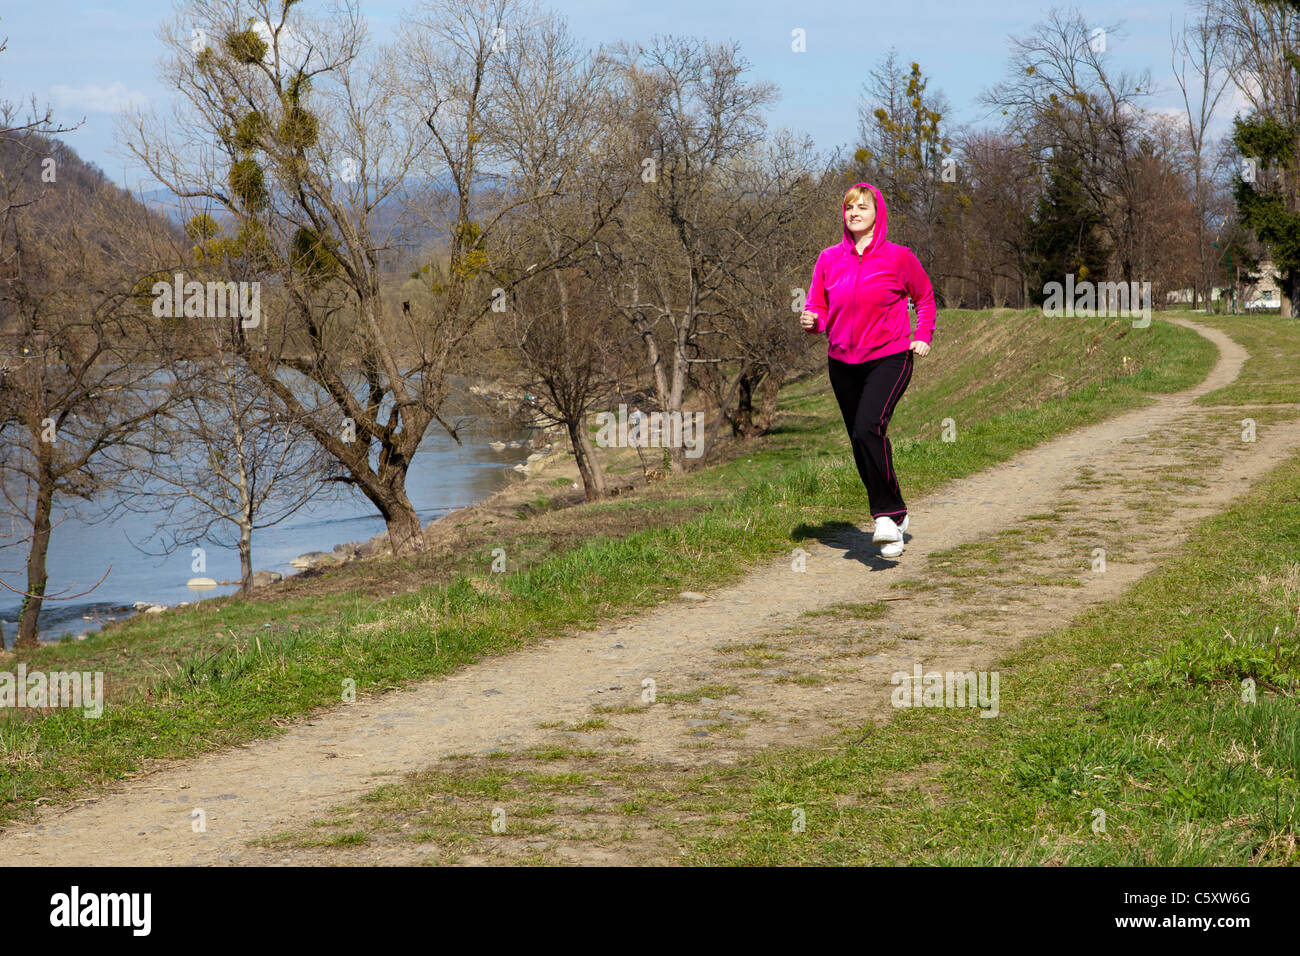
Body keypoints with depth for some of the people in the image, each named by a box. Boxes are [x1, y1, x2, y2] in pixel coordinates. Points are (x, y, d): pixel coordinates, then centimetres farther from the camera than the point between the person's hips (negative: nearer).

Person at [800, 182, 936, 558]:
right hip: (843, 363, 5)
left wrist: (922, 337, 1)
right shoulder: (829, 259, 5)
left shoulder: (898, 257, -3)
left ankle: (888, 513, -19)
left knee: (869, 427, -26)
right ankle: (894, 519, 24)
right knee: (860, 442, 8)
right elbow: (818, 308, 9)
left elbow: (925, 298, 13)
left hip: (889, 359, -4)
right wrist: (812, 320, -13)